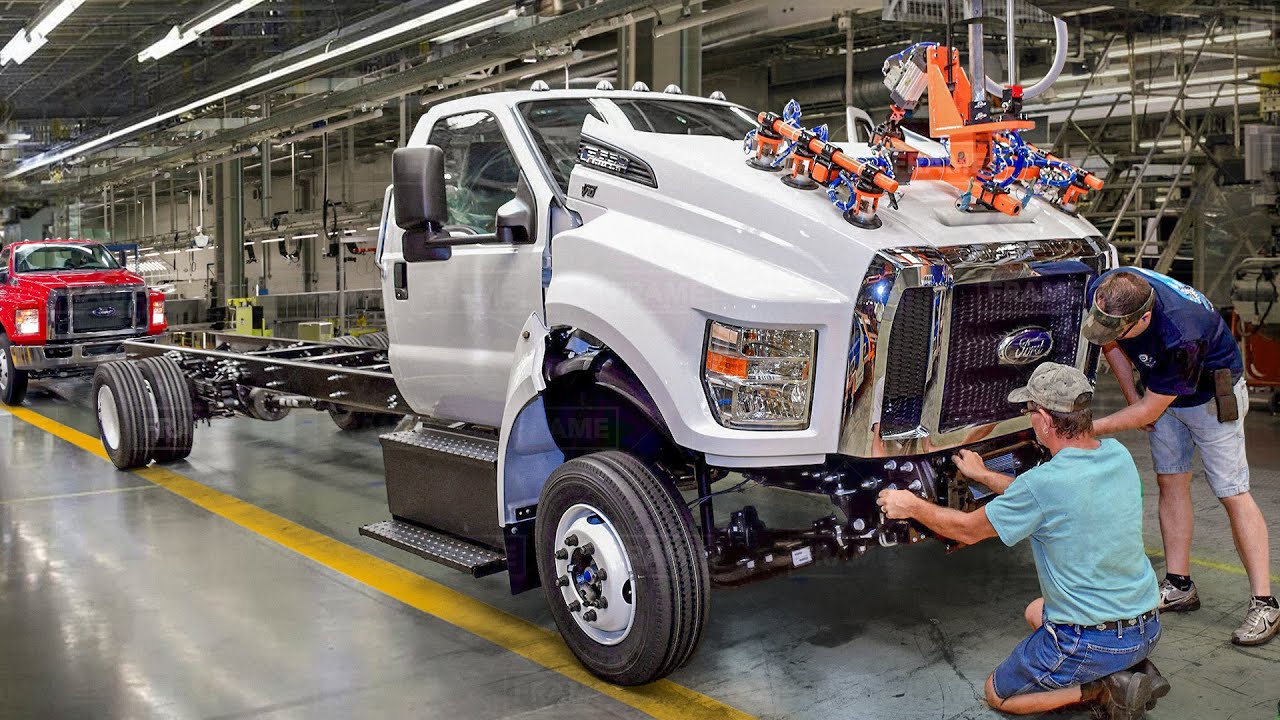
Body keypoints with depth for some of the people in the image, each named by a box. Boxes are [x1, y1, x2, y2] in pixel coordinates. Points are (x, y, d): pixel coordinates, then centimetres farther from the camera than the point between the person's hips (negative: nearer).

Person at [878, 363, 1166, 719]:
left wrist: (911, 506, 5)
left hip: (1089, 641, -7)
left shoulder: (1044, 482, -25)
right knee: (1037, 613, 35)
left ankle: (1102, 688, -3)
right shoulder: (1118, 455, -3)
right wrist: (983, 475, 25)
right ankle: (1131, 667, 14)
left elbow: (967, 529, -9)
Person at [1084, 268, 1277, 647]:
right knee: (1171, 482, 6)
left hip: (1213, 394, -6)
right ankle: (1179, 587, 13)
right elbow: (1110, 344, 1)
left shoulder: (1180, 335, -42)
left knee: (1232, 493, -7)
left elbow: (1150, 410, -29)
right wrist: (1131, 395, -3)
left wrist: (1088, 429, -27)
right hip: (1160, 389, 7)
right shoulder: (1104, 292, -24)